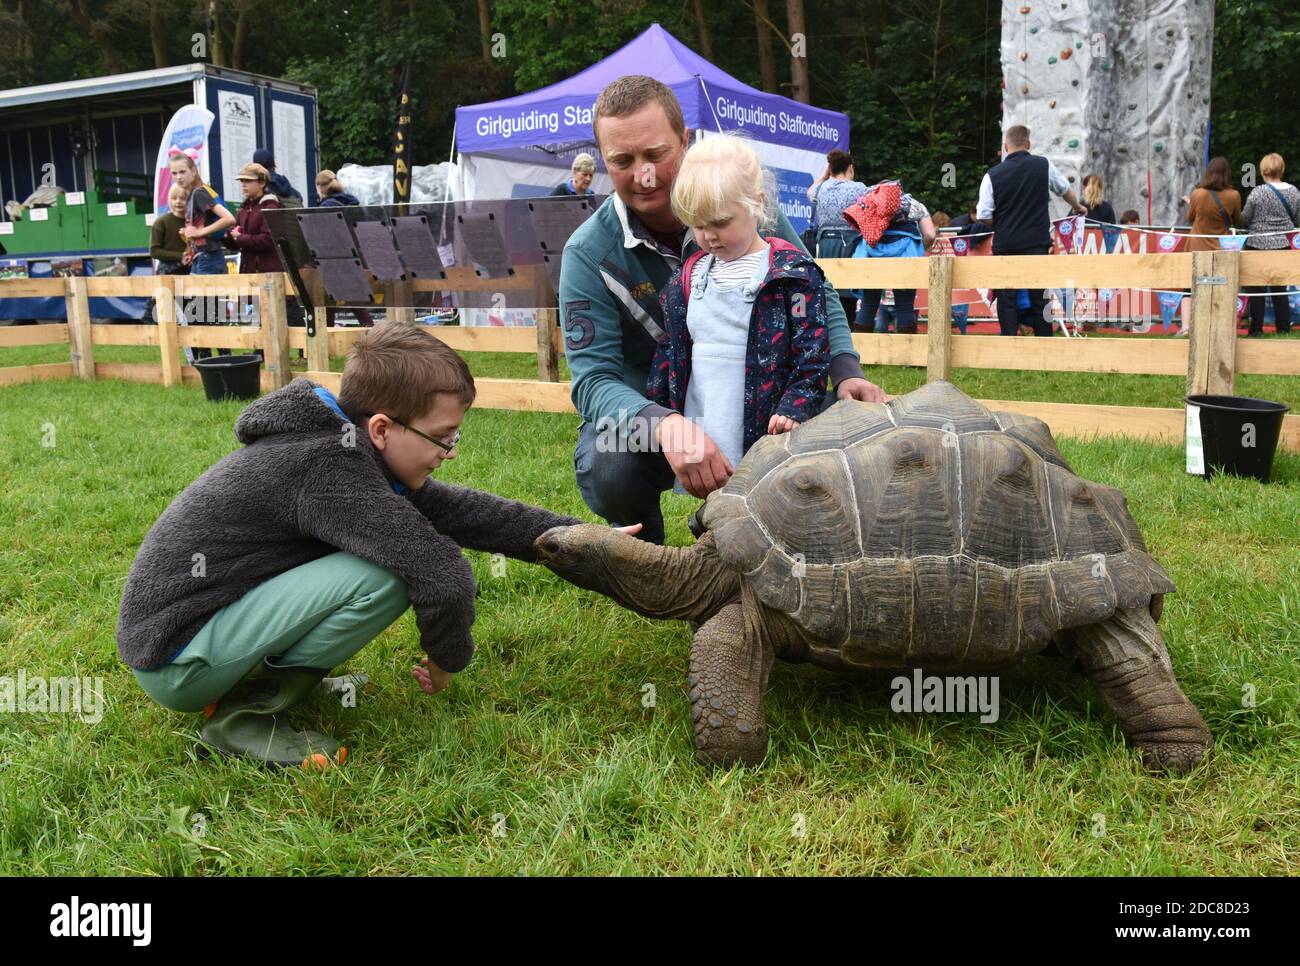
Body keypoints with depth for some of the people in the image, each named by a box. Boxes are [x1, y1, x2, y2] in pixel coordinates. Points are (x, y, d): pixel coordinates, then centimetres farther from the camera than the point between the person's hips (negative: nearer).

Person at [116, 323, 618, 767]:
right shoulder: (328, 467, -26)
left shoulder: (346, 448, 3)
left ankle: (247, 680, 9)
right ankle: (243, 716, -9)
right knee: (385, 575, -25)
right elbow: (442, 575, -31)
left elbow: (457, 510, 7)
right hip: (174, 662, -9)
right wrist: (448, 658, -10)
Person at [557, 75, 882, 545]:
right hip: (643, 412, -2)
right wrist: (664, 425, -45)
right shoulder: (590, 254, -17)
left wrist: (845, 372, -19)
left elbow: (817, 298, 0)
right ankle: (644, 548, 3)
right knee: (607, 471, -34)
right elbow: (593, 378, -24)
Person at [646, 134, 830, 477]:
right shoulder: (688, 276, 11)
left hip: (765, 437, -4)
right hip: (700, 441, 5)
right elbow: (668, 351, 15)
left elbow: (813, 354, -7)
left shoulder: (792, 272, -4)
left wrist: (794, 411, -18)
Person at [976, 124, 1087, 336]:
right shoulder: (1043, 165, 2)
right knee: (1040, 299, 9)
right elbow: (1066, 190, 20)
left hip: (1005, 246, -1)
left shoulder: (993, 174, -5)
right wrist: (1078, 208, 41)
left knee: (1007, 301, 5)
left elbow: (983, 217, -4)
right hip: (1037, 245, 1)